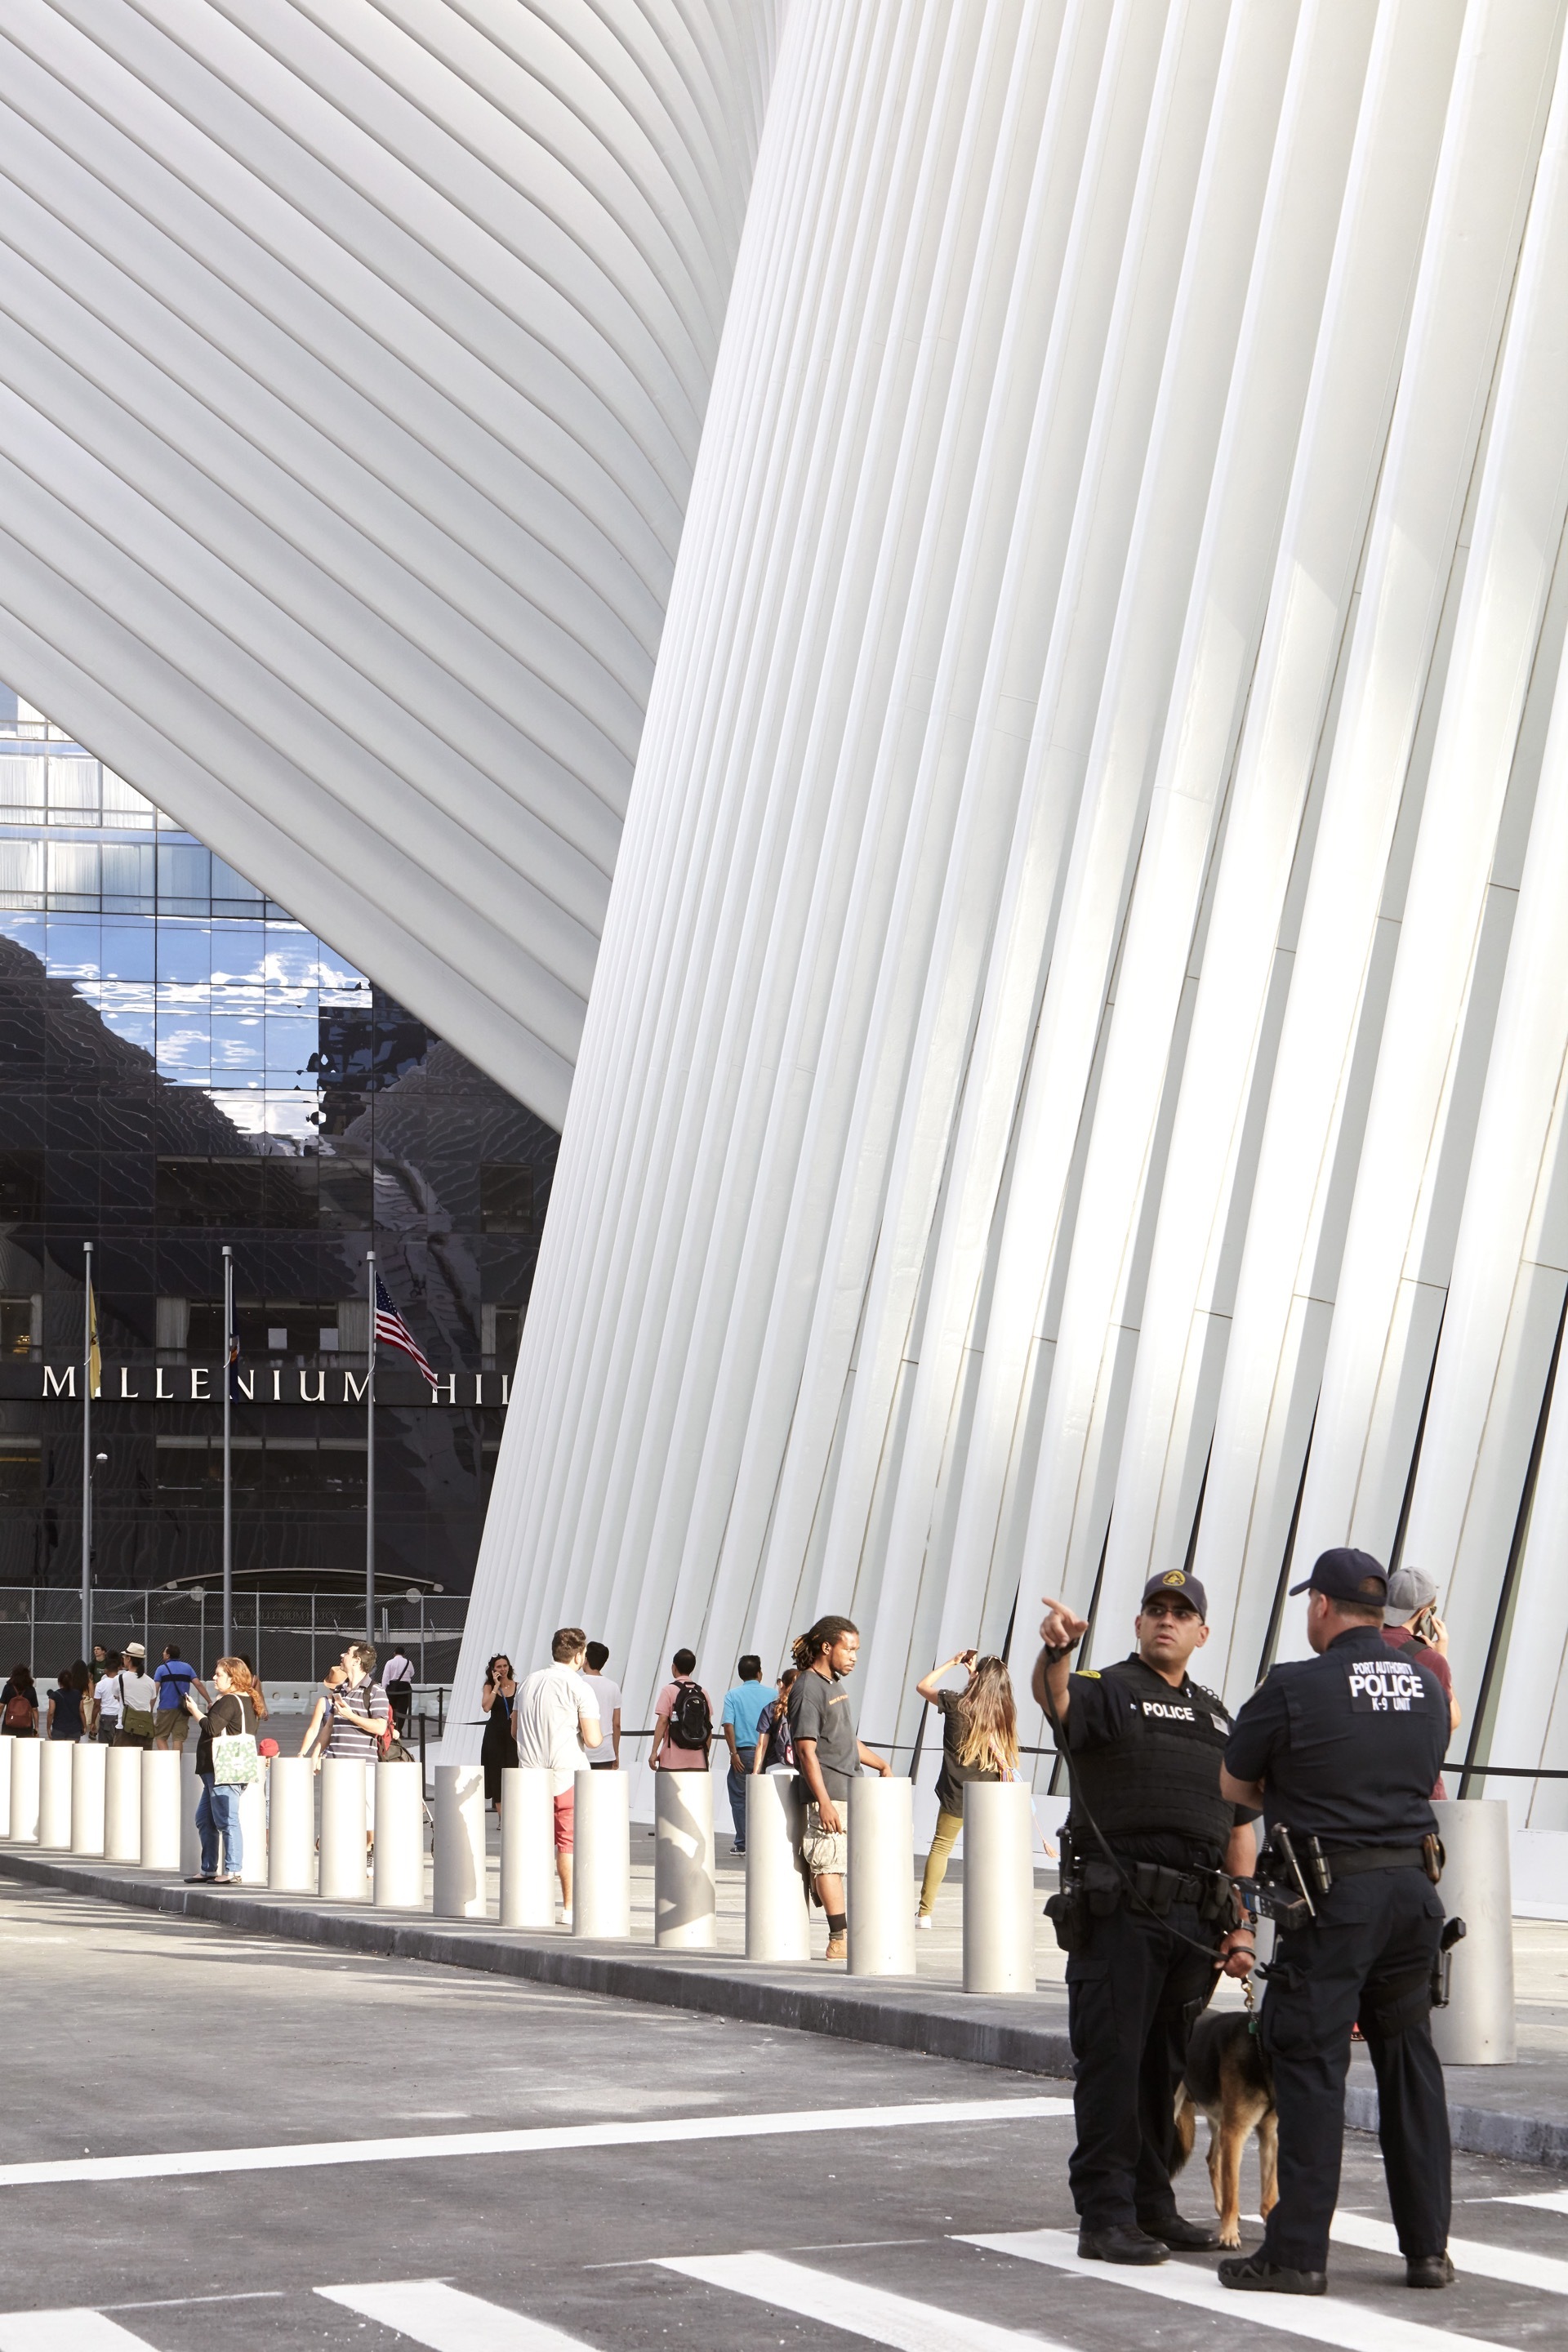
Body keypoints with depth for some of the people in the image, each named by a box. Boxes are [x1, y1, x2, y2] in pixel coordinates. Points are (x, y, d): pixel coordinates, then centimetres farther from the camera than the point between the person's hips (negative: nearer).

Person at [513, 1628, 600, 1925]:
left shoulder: (527, 1682, 9)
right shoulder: (579, 1687, -9)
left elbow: (515, 1729, 17)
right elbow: (593, 1740, -13)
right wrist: (588, 1732, 8)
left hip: (530, 1774, 5)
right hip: (567, 1773, -5)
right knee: (569, 1842, 0)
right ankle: (570, 1908, 0)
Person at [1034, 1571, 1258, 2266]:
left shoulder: (1217, 1719, 20)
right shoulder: (1107, 1692, 2)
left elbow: (1239, 1833, 20)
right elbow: (1056, 1699, -23)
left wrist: (1242, 1927, 11)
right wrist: (1056, 1650, -45)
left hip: (1194, 1920, 6)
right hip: (1119, 1913, -6)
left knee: (1167, 2066, 11)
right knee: (1112, 2063, -5)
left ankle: (1152, 2207, 20)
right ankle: (1105, 2216, -2)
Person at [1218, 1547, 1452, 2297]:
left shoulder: (1293, 1688, -9)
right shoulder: (1426, 1685, 8)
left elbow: (1235, 1787, 2)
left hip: (1332, 1896, -5)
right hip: (1414, 1885, 5)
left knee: (1310, 2065, -1)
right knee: (1409, 2063, 12)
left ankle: (1297, 2252, 0)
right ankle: (1428, 2247, 15)